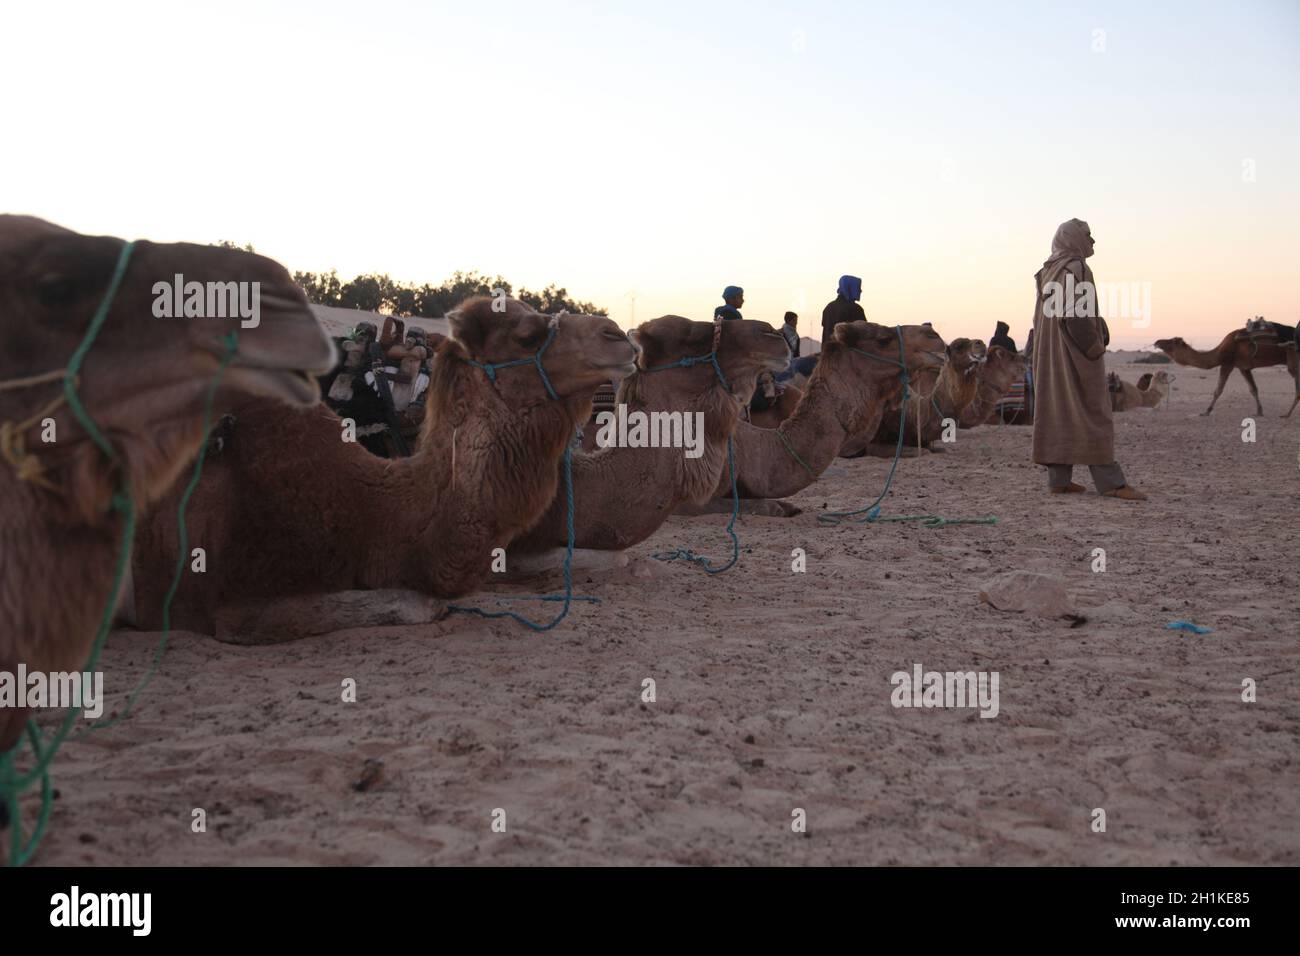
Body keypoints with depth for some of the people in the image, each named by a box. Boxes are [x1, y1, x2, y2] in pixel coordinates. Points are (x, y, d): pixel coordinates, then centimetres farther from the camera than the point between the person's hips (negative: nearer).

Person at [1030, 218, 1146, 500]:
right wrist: (1095, 350, -16)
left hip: (1052, 352, 9)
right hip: (1075, 351, -9)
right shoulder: (1075, 269, -14)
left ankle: (1058, 479, 7)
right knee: (1092, 413, -8)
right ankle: (1110, 482, -7)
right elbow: (1074, 314, -22)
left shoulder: (1050, 271, 14)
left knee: (1058, 411, 7)